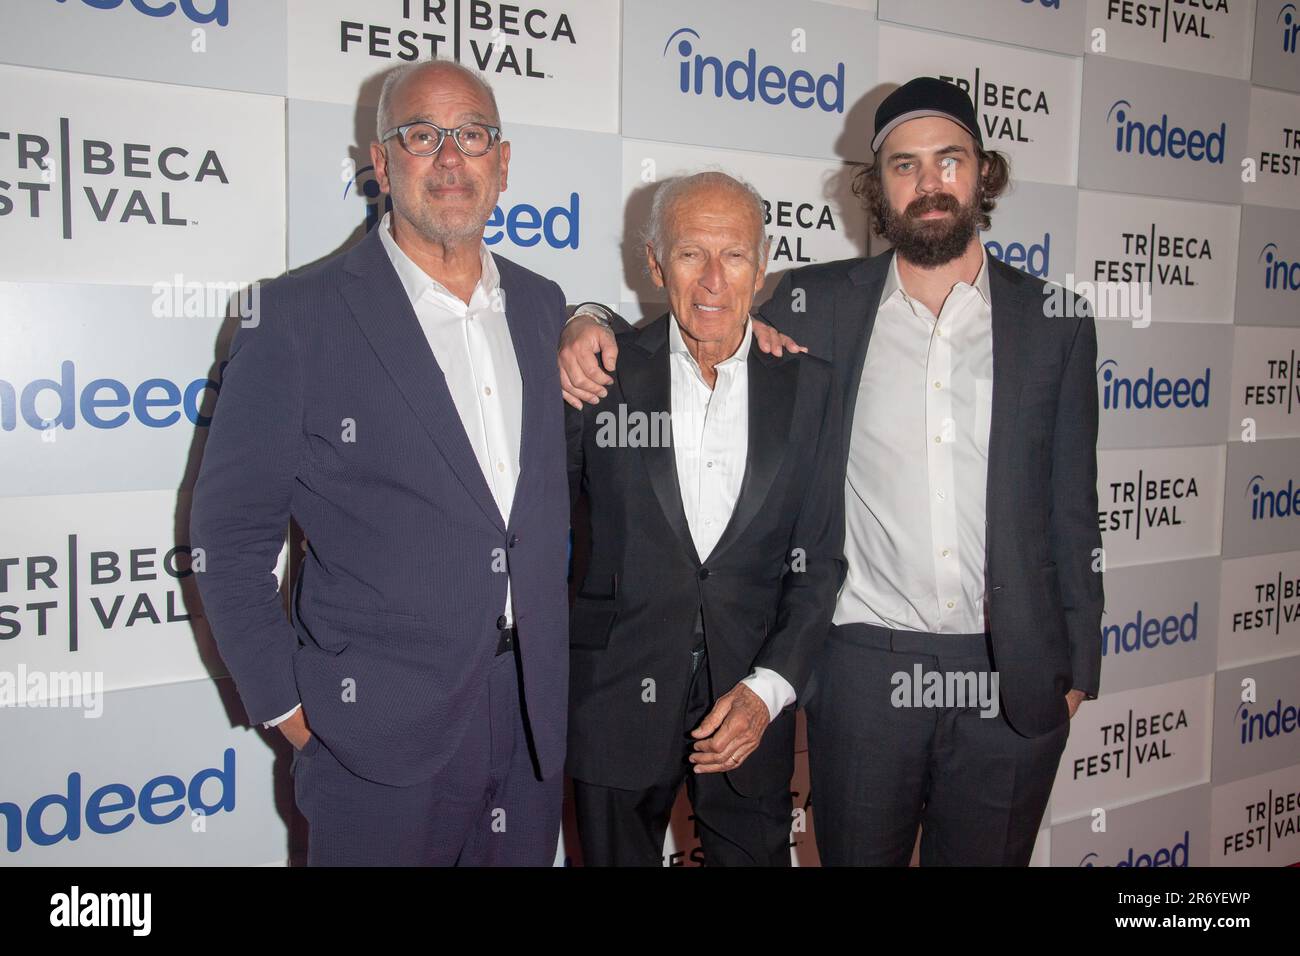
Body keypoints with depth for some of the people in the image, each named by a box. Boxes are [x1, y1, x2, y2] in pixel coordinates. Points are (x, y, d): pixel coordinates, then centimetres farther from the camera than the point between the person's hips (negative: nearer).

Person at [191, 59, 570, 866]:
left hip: (534, 719, 5)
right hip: (381, 736, -4)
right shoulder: (301, 316, -10)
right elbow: (231, 537, -6)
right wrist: (288, 709, -7)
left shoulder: (542, 305, 7)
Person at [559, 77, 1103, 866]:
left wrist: (1078, 665, 6)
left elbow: (1072, 503, 6)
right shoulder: (818, 305, 1)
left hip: (1013, 681, 1)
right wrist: (594, 323, -12)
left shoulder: (1055, 321, 2)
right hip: (864, 671, 0)